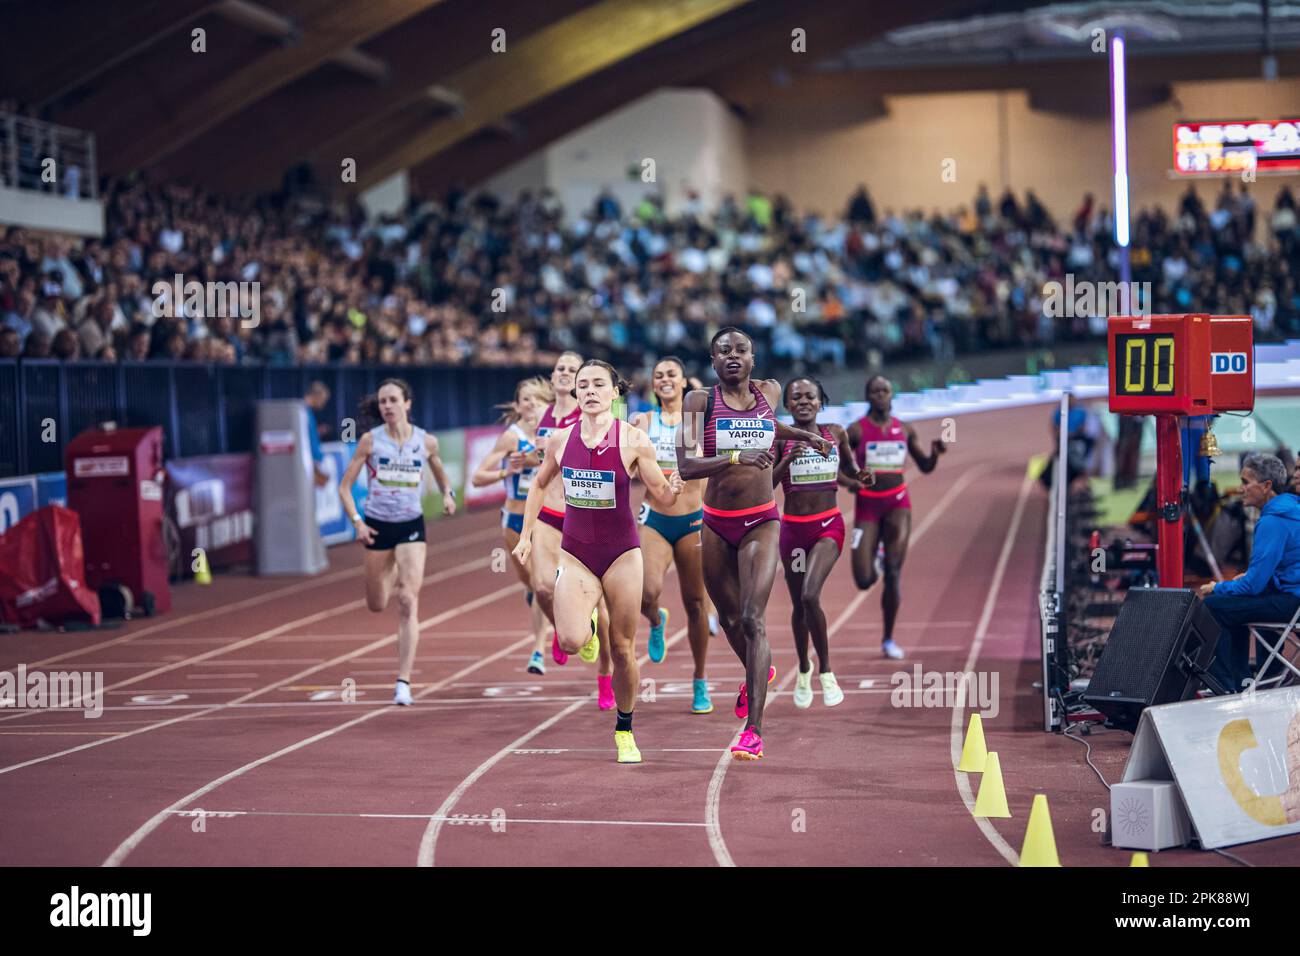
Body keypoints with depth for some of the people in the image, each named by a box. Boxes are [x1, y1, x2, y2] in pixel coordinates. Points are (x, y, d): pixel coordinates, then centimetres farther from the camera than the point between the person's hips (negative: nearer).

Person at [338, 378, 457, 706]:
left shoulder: (427, 441, -1)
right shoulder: (370, 440, -5)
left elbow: (440, 472, 19)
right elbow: (345, 486, -1)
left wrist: (448, 494, -2)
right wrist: (357, 521, -14)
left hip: (411, 526, -1)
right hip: (377, 526, 1)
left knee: (408, 602, -14)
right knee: (376, 605, 12)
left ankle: (403, 682, -15)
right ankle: (392, 578, 52)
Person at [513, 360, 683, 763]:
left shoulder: (634, 440, -8)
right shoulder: (561, 439, 0)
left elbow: (662, 499, -4)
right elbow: (539, 485, 16)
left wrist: (673, 490, -26)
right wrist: (526, 536, 11)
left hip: (622, 553, -1)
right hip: (575, 552, 1)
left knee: (622, 648, 4)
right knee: (570, 642, -19)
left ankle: (625, 730, 23)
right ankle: (587, 626, 19)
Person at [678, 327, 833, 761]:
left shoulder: (769, 392, 3)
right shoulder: (700, 401, -7)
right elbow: (686, 467, -20)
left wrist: (806, 436, 21)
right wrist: (737, 457, -31)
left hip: (761, 523, 0)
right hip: (716, 525, 1)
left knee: (753, 619, -14)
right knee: (728, 618, 17)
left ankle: (754, 729, -18)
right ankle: (759, 672, 50)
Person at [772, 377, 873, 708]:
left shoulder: (836, 434, 3)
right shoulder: (780, 439, -3)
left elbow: (848, 468, 20)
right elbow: (765, 485, -9)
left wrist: (861, 476, -1)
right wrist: (787, 460, -24)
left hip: (828, 526, -1)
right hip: (793, 528, 1)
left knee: (810, 595, -22)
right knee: (799, 605, 11)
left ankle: (826, 671, -8)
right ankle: (804, 669, 36)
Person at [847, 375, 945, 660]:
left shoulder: (905, 430, 6)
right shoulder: (857, 430, -4)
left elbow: (925, 467, 14)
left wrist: (935, 453, -7)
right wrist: (848, 481, -20)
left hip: (898, 504, 2)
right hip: (867, 506, -2)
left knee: (893, 575, -3)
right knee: (864, 581, -7)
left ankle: (889, 639, 10)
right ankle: (873, 567, 34)